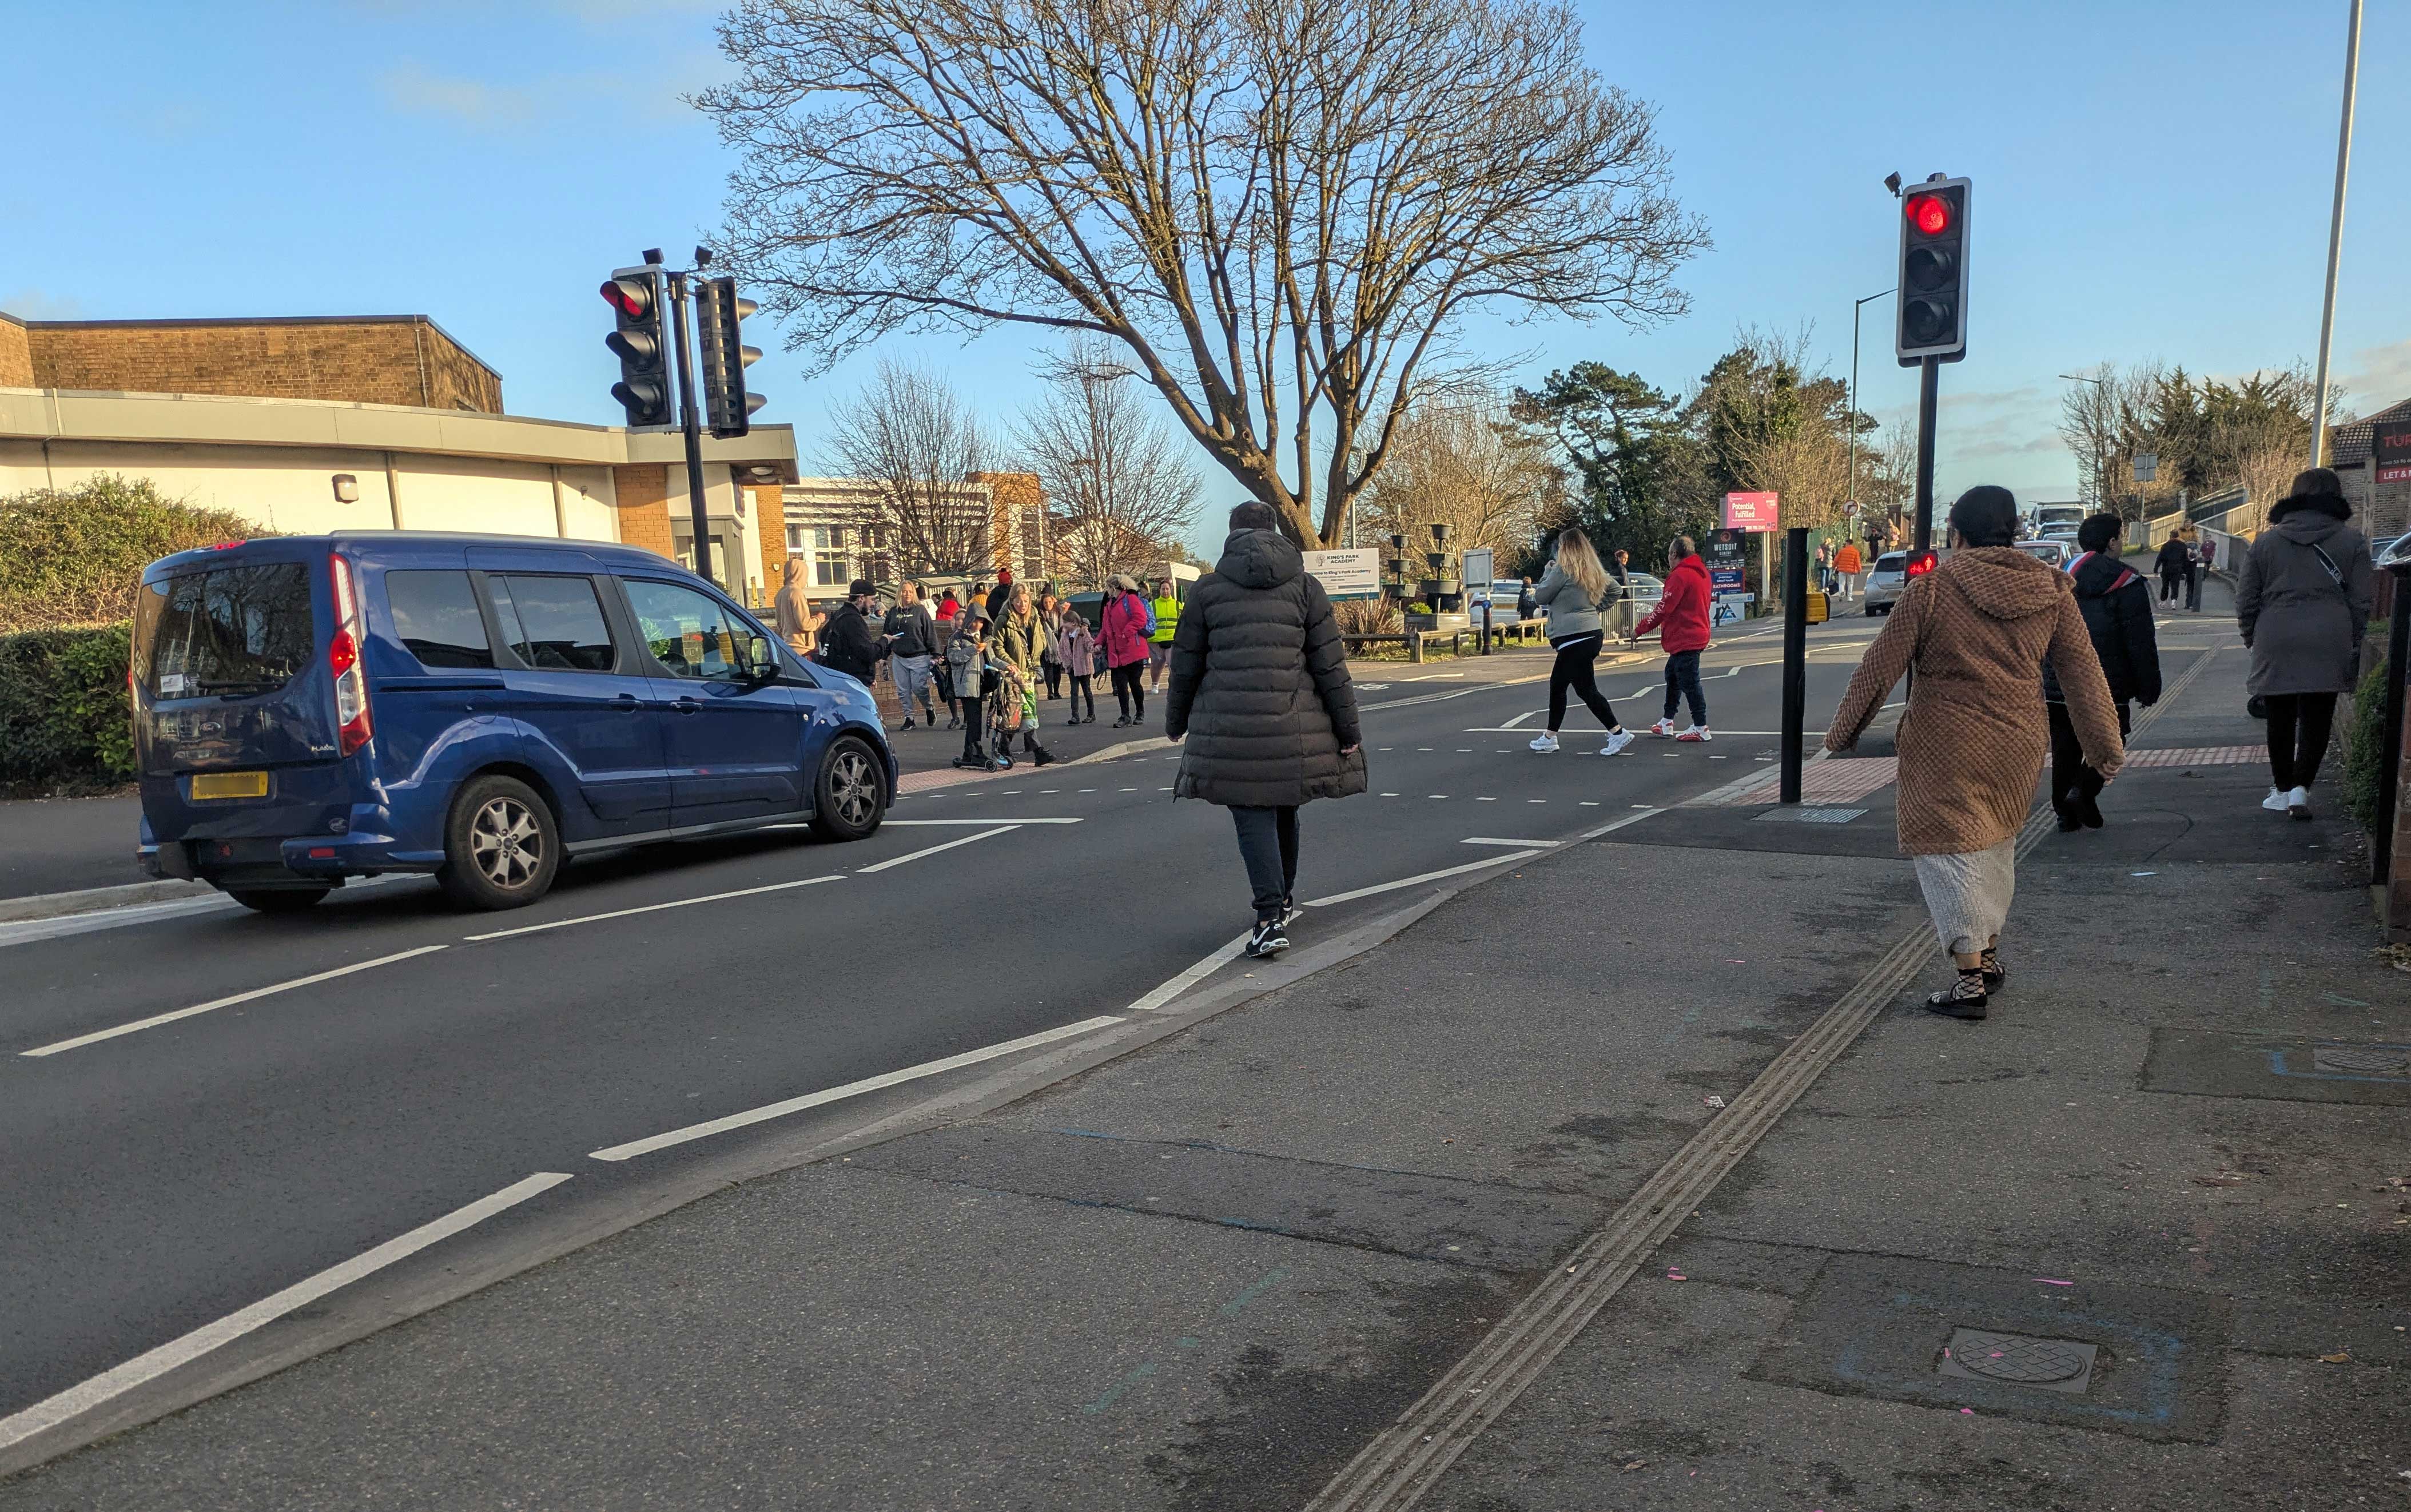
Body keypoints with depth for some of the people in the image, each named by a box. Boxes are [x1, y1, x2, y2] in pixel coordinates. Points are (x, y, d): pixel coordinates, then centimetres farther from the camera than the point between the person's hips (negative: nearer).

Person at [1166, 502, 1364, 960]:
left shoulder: (1207, 589, 3)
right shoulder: (1304, 586, 4)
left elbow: (1186, 665, 7)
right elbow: (1330, 665, 0)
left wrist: (1176, 721, 21)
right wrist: (1348, 730, 4)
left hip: (1229, 726, -2)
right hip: (1293, 726, 2)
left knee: (1253, 819, 0)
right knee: (1284, 811, 19)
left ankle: (1271, 919, -11)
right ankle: (1284, 899, 36)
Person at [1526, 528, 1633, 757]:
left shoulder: (1563, 569, -12)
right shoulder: (1593, 571, 12)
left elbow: (1541, 596, -4)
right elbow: (1614, 591, 20)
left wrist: (1548, 571, 10)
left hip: (1574, 638, -9)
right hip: (1591, 634, 9)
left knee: (1587, 690, -7)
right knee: (1557, 685, 14)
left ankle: (1618, 733, -10)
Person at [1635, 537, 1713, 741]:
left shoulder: (1680, 576, -17)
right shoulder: (1700, 573, 13)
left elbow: (1663, 609, -19)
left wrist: (1639, 630, -11)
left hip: (1685, 639, -10)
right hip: (1695, 635, 10)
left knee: (1689, 682, -5)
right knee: (1673, 675, 19)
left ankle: (1701, 728, -2)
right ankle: (1667, 723, 26)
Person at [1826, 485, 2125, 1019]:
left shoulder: (1930, 590, -11)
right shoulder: (2052, 590, 2)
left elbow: (1880, 668, -7)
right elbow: (2082, 671, 6)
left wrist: (1843, 731, 5)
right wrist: (2106, 746, 14)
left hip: (1946, 746, -5)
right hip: (2020, 742, 5)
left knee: (1948, 849, 1)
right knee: (1997, 846, 22)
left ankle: (1970, 978, -3)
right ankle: (1988, 956, 32)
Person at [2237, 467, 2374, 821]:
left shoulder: (2265, 541, 7)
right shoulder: (2351, 541, 5)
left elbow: (2246, 600, 8)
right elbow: (2362, 602, 3)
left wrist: (2253, 640, 18)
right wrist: (2356, 646, 12)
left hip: (2275, 642, 1)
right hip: (2328, 643, -1)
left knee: (2281, 718, 10)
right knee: (2317, 717, 3)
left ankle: (2283, 789, 18)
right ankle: (2301, 786, -8)